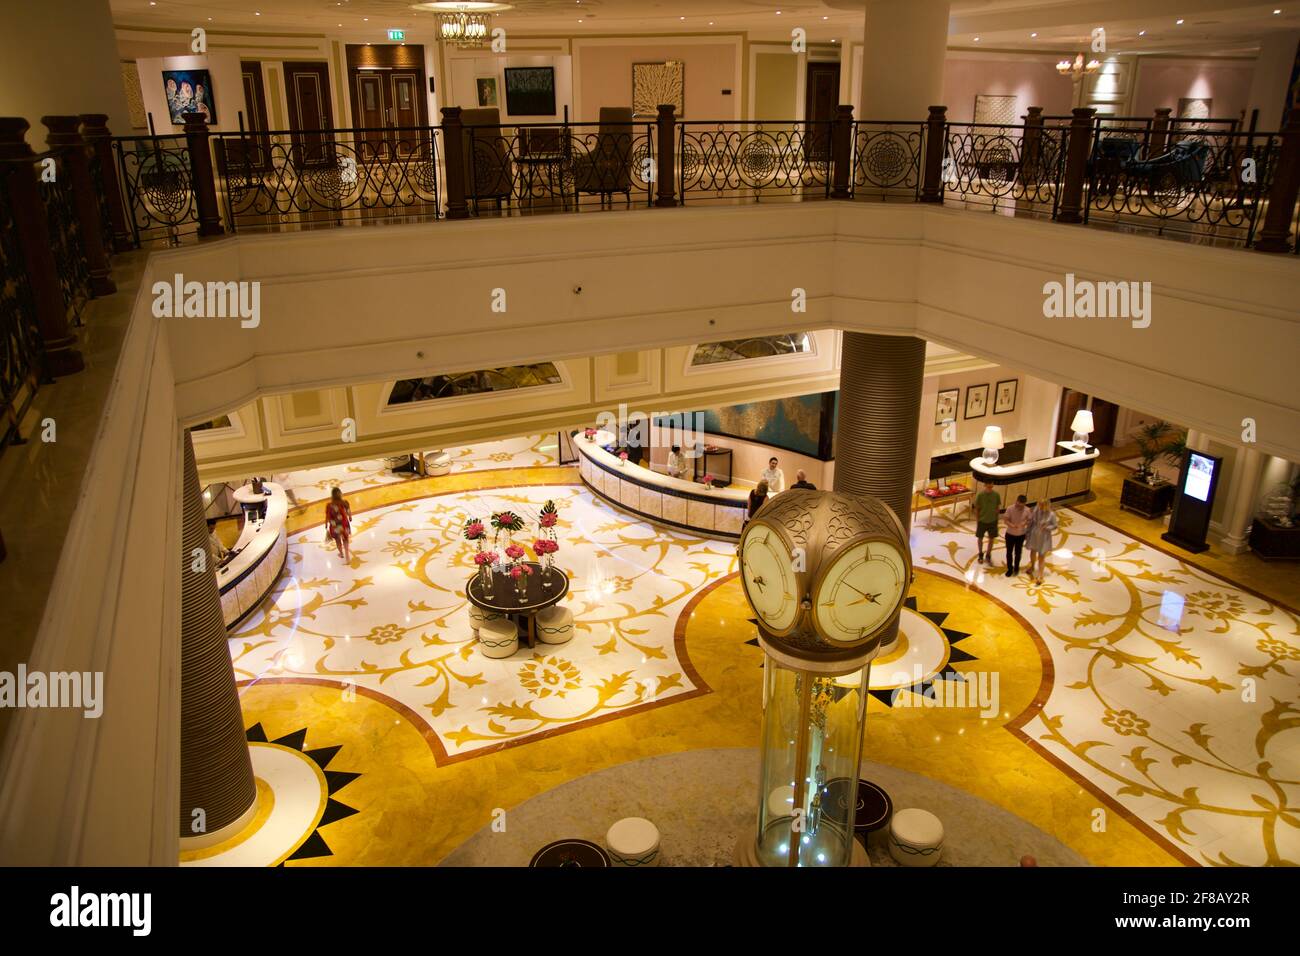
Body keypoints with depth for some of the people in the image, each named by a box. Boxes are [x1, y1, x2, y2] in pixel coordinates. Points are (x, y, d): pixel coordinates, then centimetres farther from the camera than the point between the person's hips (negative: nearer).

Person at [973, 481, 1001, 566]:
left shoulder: (996, 495, -11)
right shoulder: (980, 495, -17)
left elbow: (997, 508, 1)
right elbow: (977, 509, -7)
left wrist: (996, 520, 5)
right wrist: (977, 521, -5)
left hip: (992, 521, 2)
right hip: (982, 521, -2)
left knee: (992, 539, 11)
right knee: (980, 538, 15)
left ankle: (988, 556, 29)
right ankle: (980, 554, 37)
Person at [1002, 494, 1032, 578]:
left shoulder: (1027, 510, -15)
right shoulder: (1010, 509, -19)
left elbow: (1030, 521, -4)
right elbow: (1006, 520, -15)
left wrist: (1025, 523, -26)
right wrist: (1011, 525, -34)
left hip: (1021, 535, 1)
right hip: (1010, 534, -1)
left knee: (1018, 552, 16)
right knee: (1009, 552, 10)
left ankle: (1016, 568, 38)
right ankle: (1010, 569, 28)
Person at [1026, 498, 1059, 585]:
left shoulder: (1051, 514, -22)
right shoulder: (1036, 510, -13)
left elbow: (1055, 526, -9)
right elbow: (1031, 522, -2)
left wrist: (1046, 527, -28)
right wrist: (1027, 533, 3)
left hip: (1044, 538, -4)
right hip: (1034, 535, 4)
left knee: (1041, 557, 3)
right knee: (1032, 553, 25)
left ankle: (1040, 576, 14)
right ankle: (1032, 567, 52)